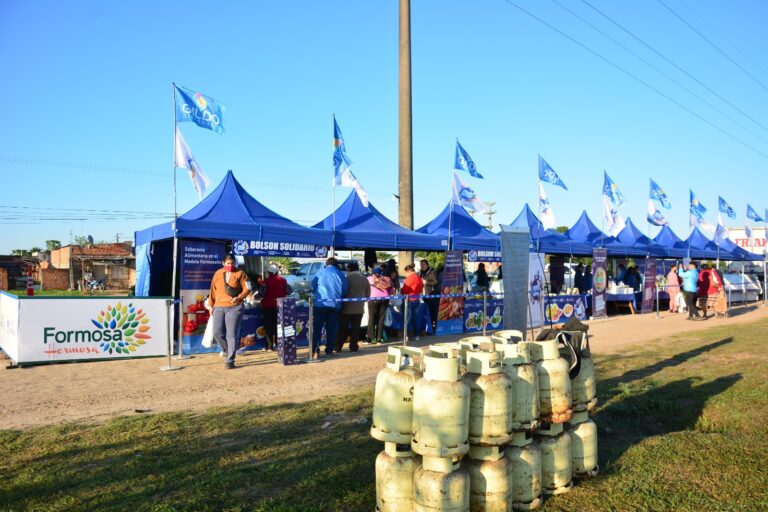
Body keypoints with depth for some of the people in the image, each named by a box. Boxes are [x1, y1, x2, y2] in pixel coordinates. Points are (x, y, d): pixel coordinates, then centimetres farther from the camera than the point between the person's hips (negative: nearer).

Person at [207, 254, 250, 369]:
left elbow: (247, 288, 0)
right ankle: (227, 351, 24)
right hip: (219, 307, 3)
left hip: (234, 307, -3)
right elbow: (213, 290, 15)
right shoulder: (218, 274, 11)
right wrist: (211, 305, 14)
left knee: (232, 334, -5)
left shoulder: (239, 273, 3)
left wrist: (239, 297, -15)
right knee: (217, 332, -3)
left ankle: (229, 360, 1)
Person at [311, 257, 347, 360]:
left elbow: (313, 286, 5)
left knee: (316, 328, 1)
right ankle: (329, 350, 13)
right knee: (331, 329, 11)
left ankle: (315, 351, -6)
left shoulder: (321, 272, 1)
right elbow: (344, 290, 8)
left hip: (321, 303, -2)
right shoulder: (340, 274, 6)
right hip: (335, 304, 2)